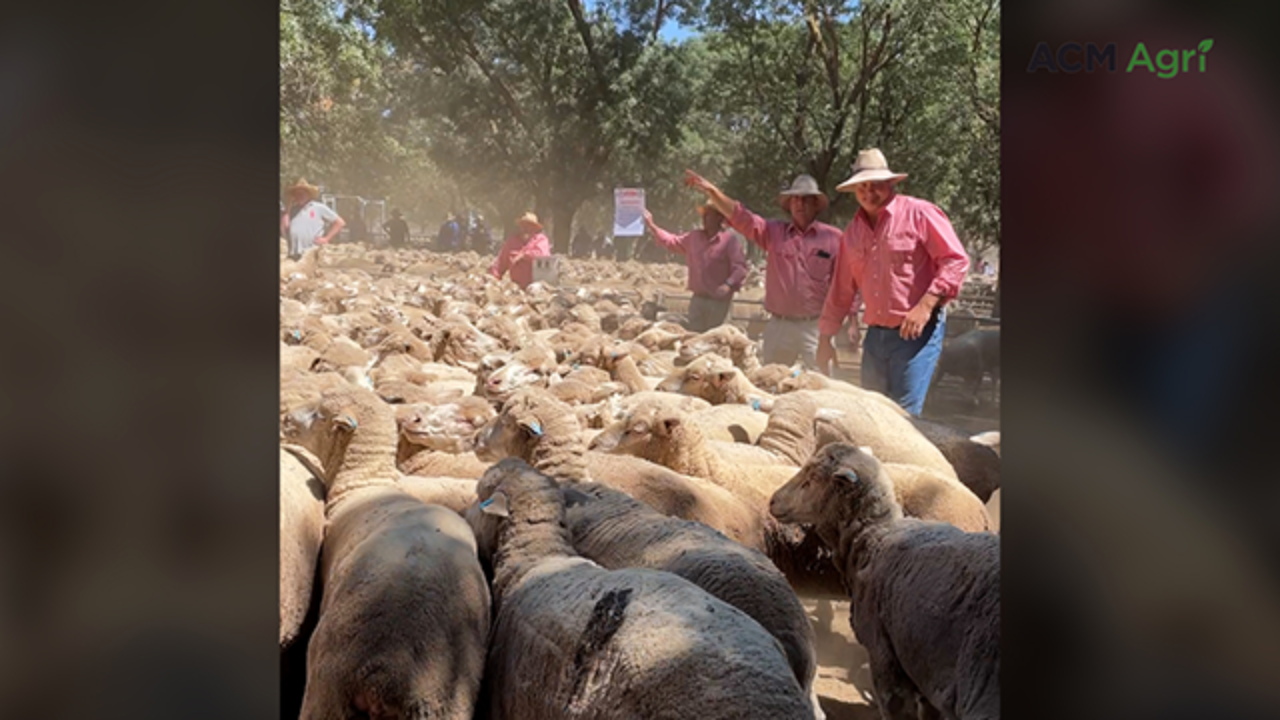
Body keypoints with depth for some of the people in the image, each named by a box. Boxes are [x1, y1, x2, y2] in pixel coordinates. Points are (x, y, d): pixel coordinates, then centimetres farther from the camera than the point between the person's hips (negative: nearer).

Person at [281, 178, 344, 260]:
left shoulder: (319, 208, 5)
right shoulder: (291, 210, 15)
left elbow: (340, 223, 5)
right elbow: (283, 230, 5)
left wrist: (326, 239, -2)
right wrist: (288, 209, 6)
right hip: (294, 255, 3)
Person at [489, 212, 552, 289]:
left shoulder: (541, 239, 1)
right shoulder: (512, 241, 11)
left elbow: (542, 254, -20)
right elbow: (501, 261, 11)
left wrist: (522, 255, -12)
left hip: (535, 285, -3)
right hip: (517, 286, 3)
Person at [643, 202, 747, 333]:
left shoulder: (729, 240, -12)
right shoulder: (694, 237, 8)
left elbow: (740, 267, -16)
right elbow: (672, 242, 17)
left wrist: (729, 285, -32)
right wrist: (651, 226, 12)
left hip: (719, 301, -6)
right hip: (698, 298, 6)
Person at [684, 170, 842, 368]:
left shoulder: (833, 237, 1)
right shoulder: (774, 232, 7)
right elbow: (740, 217, -1)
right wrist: (711, 191, -13)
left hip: (816, 327, -2)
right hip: (779, 325, 2)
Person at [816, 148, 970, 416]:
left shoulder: (919, 213, -5)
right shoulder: (853, 231, 14)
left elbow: (955, 260, -10)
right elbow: (841, 291, 19)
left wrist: (925, 306, -19)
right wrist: (825, 338, 17)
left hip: (917, 331, -6)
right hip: (875, 334, 6)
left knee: (904, 413, -11)